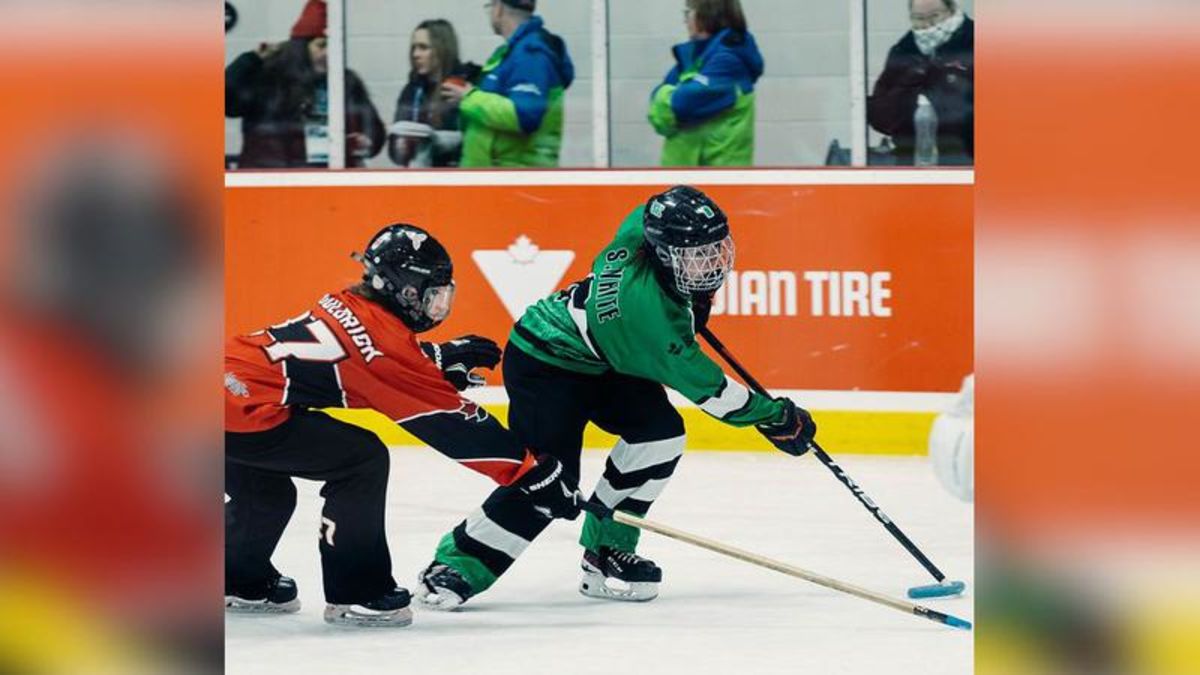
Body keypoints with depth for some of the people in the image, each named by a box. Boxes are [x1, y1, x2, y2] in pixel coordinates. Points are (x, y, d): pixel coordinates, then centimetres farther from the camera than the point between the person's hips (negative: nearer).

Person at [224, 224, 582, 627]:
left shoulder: (346, 307, 13)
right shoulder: (384, 335, -10)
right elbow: (453, 424, -8)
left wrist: (442, 358, 24)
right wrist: (537, 474, -4)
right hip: (244, 410, -9)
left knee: (266, 494, 29)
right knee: (362, 460, -3)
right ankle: (354, 594, 1)